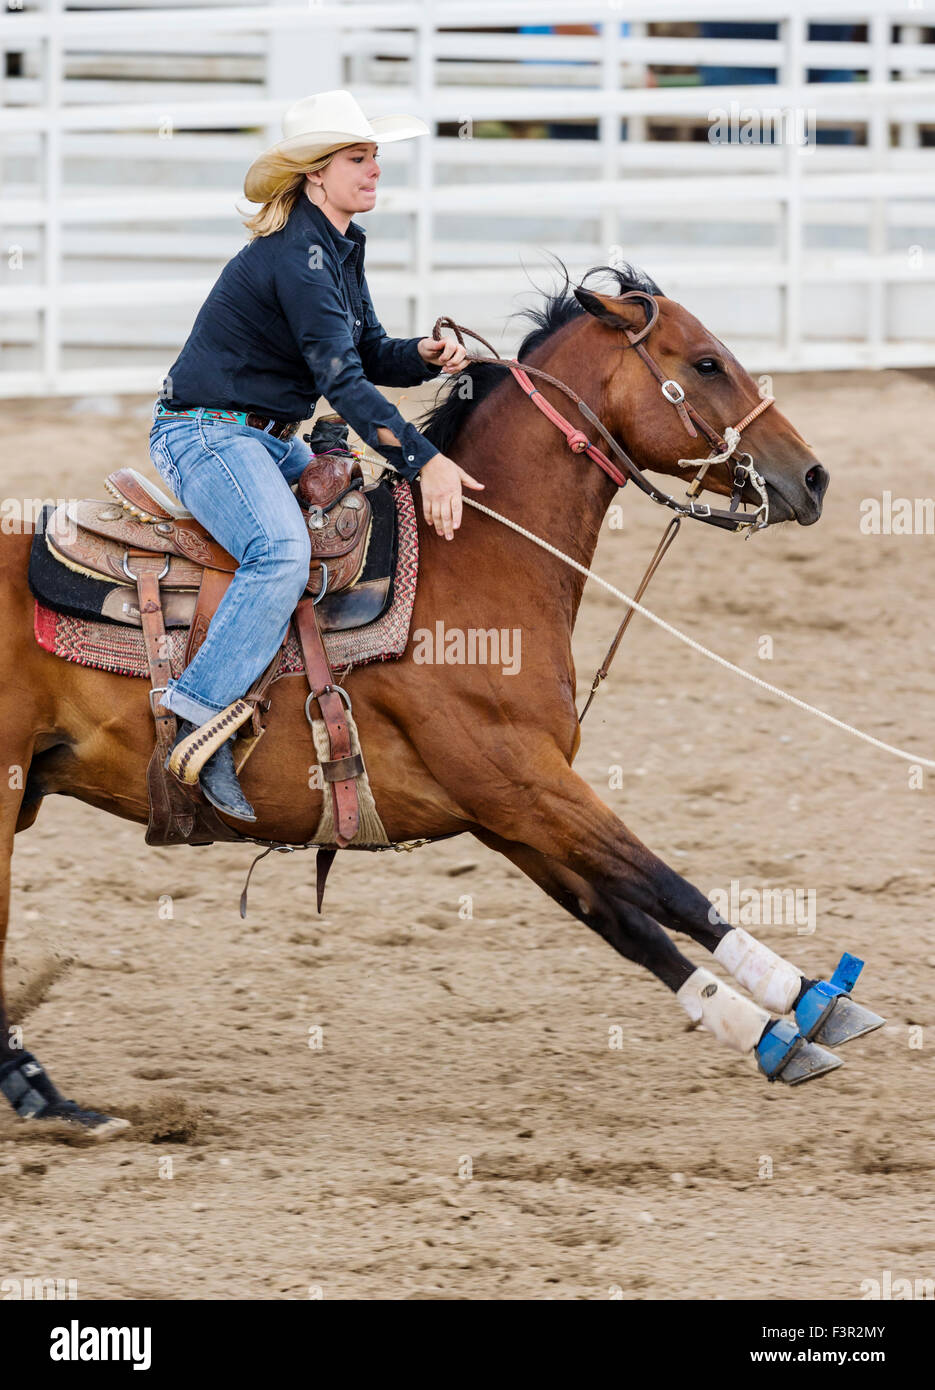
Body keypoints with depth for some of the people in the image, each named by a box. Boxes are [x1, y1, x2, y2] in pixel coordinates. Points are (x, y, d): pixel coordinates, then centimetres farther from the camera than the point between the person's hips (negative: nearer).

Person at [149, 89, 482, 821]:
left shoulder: (340, 247, 10)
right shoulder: (294, 258, -21)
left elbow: (369, 354, 15)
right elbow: (340, 378, -28)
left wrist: (423, 356, -8)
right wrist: (424, 460, -34)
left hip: (269, 441, 11)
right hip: (205, 433, -11)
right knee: (283, 552, -33)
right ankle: (200, 722, -35)